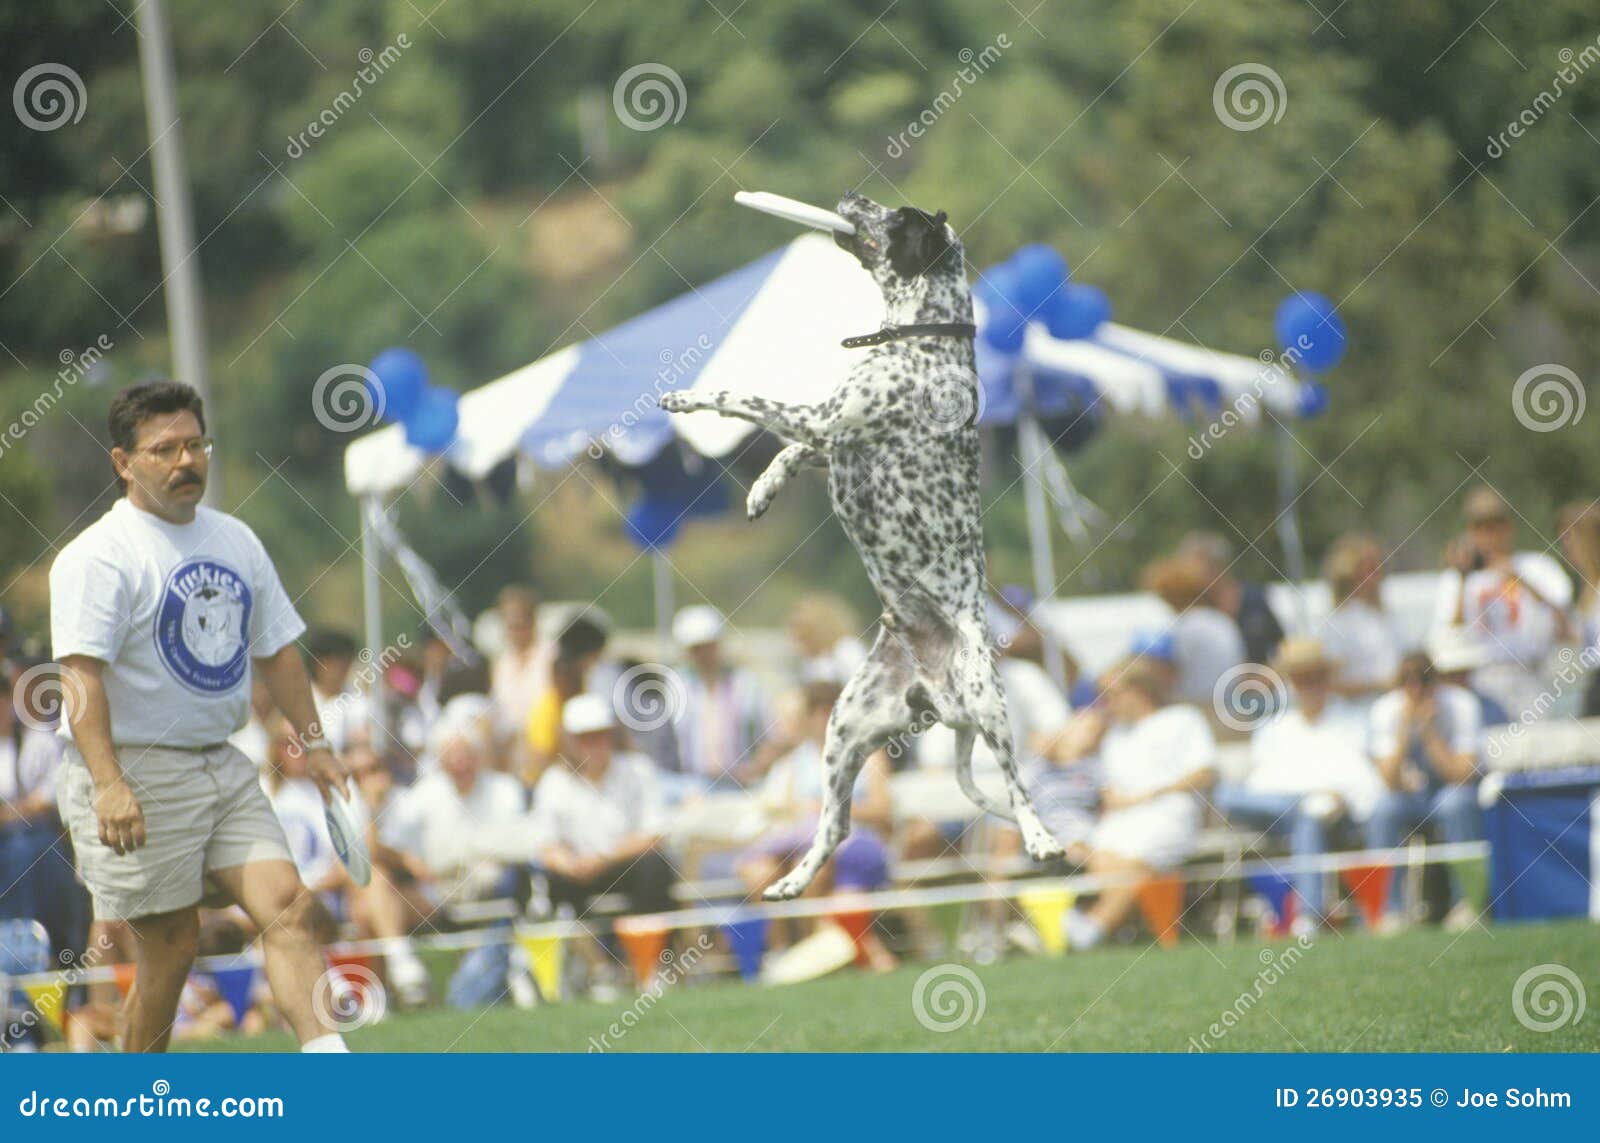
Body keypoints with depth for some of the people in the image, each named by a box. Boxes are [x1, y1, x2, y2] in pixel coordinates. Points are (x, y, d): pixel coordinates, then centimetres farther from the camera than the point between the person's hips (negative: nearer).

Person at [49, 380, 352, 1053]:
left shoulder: (236, 542, 13)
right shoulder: (98, 556, -12)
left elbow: (275, 649, 22)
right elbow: (81, 675, -21)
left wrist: (312, 744, 16)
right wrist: (108, 784, -30)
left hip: (223, 766, 7)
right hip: (139, 776, -7)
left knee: (288, 905, -8)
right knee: (171, 944, -3)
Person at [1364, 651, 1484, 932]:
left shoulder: (1461, 706, -15)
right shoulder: (1386, 711, -12)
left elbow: (1464, 774, -22)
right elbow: (1391, 781, -21)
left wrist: (1430, 732, -28)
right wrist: (1405, 728, -30)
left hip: (1454, 794, -1)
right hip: (1409, 793, 1)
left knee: (1456, 801, -35)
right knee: (1384, 808, -31)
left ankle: (1465, 903, -28)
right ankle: (1391, 907, -26)